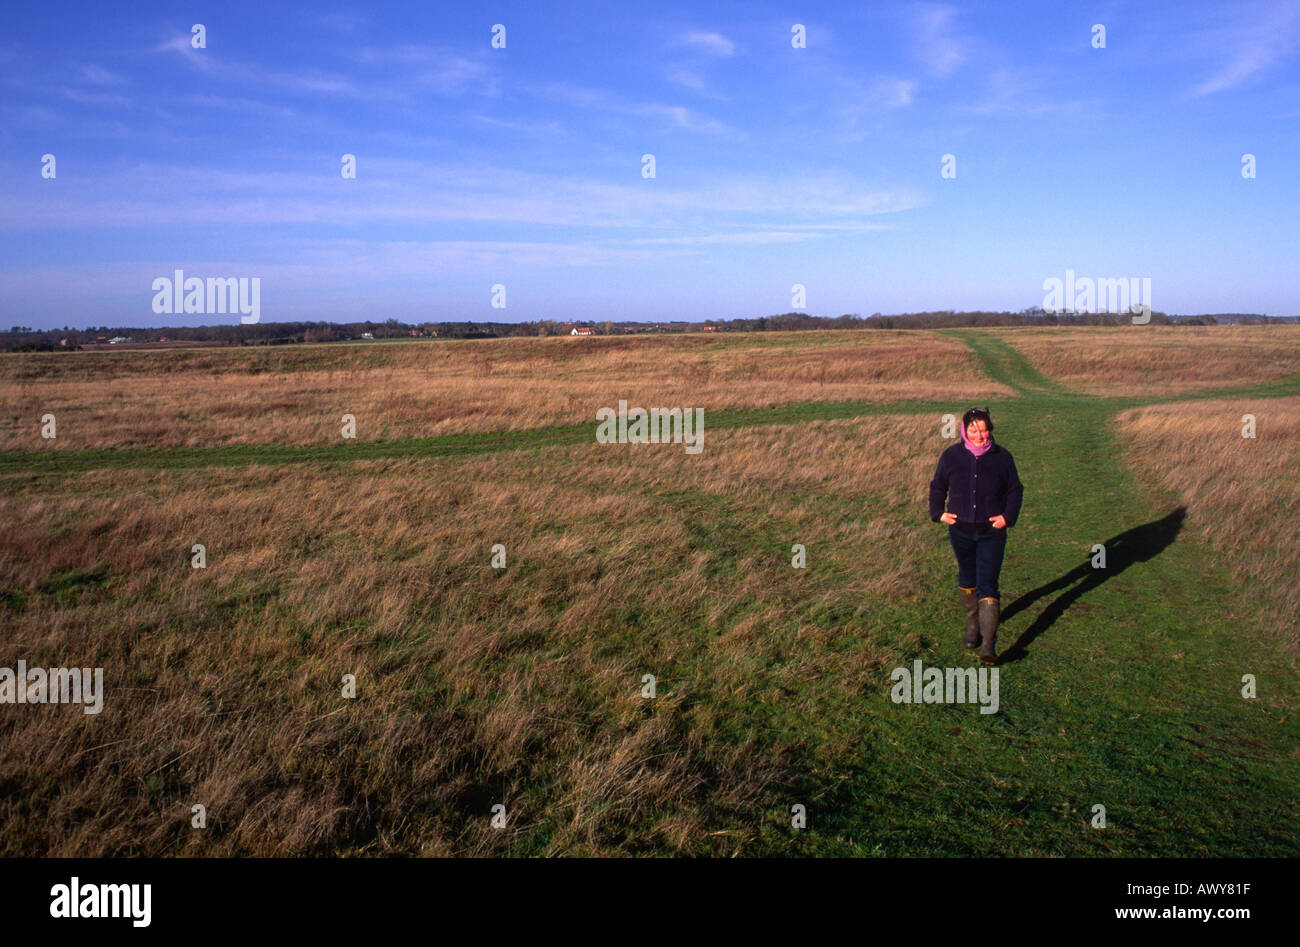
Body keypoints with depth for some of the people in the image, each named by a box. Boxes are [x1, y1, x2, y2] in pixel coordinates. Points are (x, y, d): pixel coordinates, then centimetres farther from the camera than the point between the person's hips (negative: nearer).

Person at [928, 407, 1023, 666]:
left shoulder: (1002, 457, -4)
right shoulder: (951, 456, -2)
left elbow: (1015, 490, 6)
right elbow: (937, 486, 11)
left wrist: (1008, 516, -7)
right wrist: (938, 513, -1)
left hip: (992, 532, -2)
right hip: (960, 530, 2)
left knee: (987, 585, -8)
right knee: (967, 579, 16)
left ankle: (988, 644, -9)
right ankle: (972, 626, 36)